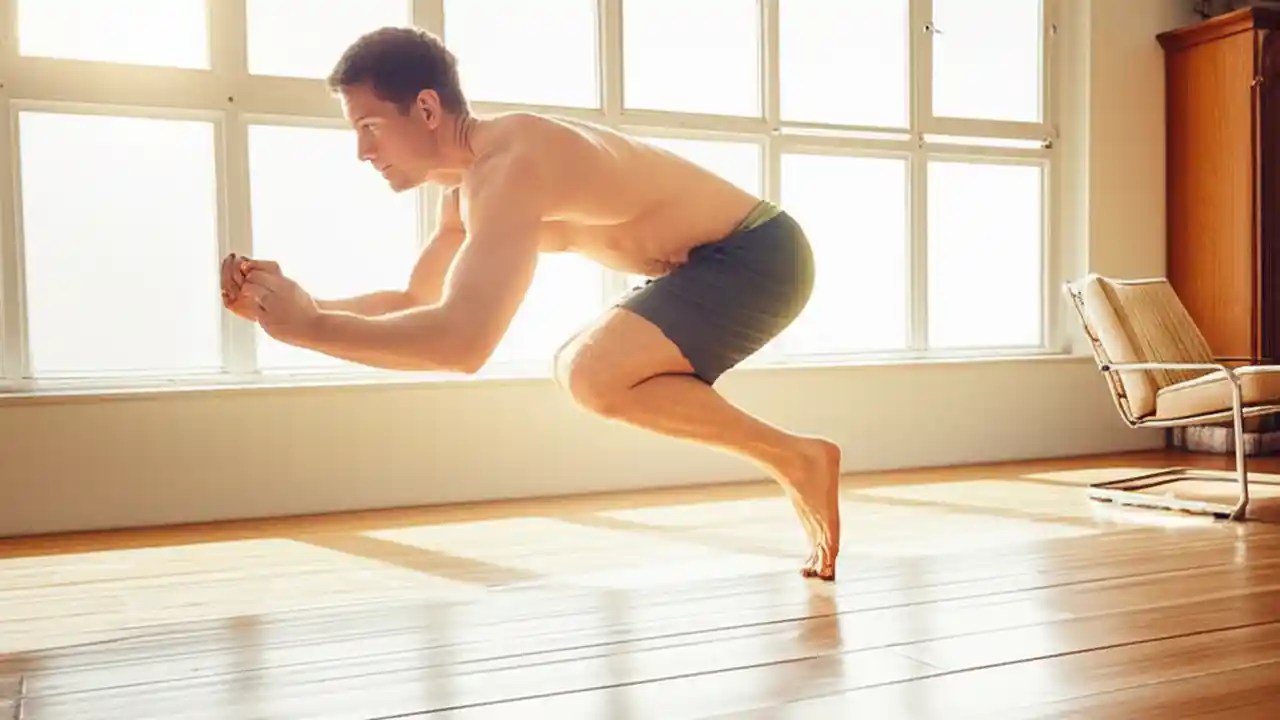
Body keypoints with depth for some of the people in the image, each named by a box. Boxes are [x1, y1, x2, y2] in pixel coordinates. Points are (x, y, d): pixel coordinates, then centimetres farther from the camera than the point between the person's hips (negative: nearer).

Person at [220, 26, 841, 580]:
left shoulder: (506, 169, -25)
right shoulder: (468, 185, 8)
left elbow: (462, 341, -37)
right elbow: (414, 304, 15)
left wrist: (306, 327, -28)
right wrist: (297, 302, 1)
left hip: (758, 255, -10)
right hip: (725, 260, 10)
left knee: (594, 376, -27)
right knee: (579, 367, 21)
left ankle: (798, 457, -8)